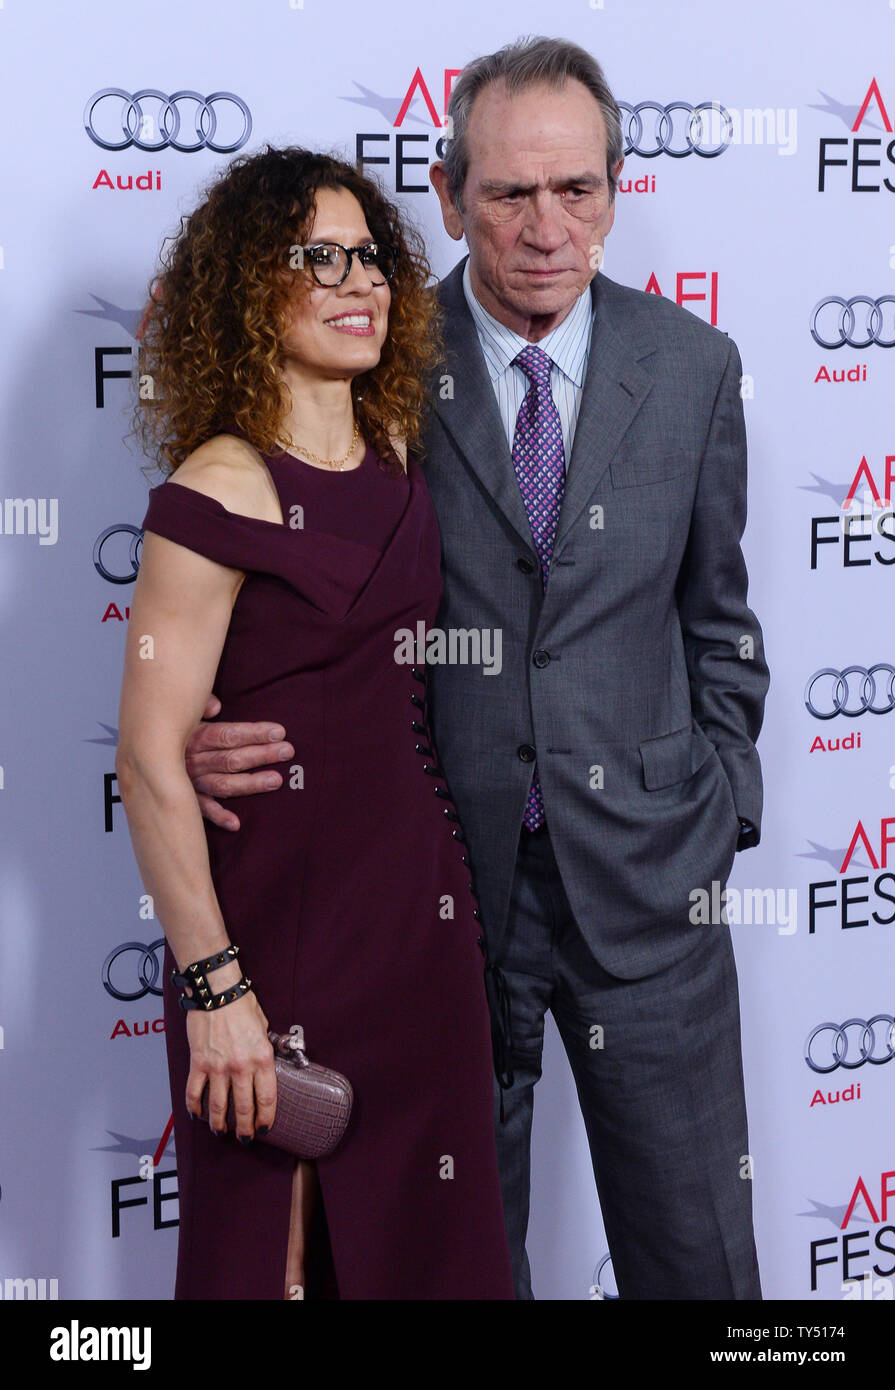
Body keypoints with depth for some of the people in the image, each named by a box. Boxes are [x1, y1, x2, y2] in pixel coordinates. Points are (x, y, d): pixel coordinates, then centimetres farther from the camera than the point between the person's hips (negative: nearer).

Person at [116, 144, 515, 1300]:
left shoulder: (398, 455, 6)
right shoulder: (220, 491, -16)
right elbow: (150, 761, -18)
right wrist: (214, 987, -18)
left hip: (419, 907, 7)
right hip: (280, 915, -6)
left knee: (425, 1240, 16)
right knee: (274, 1250, 8)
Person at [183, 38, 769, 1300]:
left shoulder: (691, 365, 1)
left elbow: (717, 614, 9)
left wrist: (718, 817, 5)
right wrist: (206, 728, -20)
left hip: (643, 876, 1)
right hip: (445, 875, -1)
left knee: (697, 1252, 11)